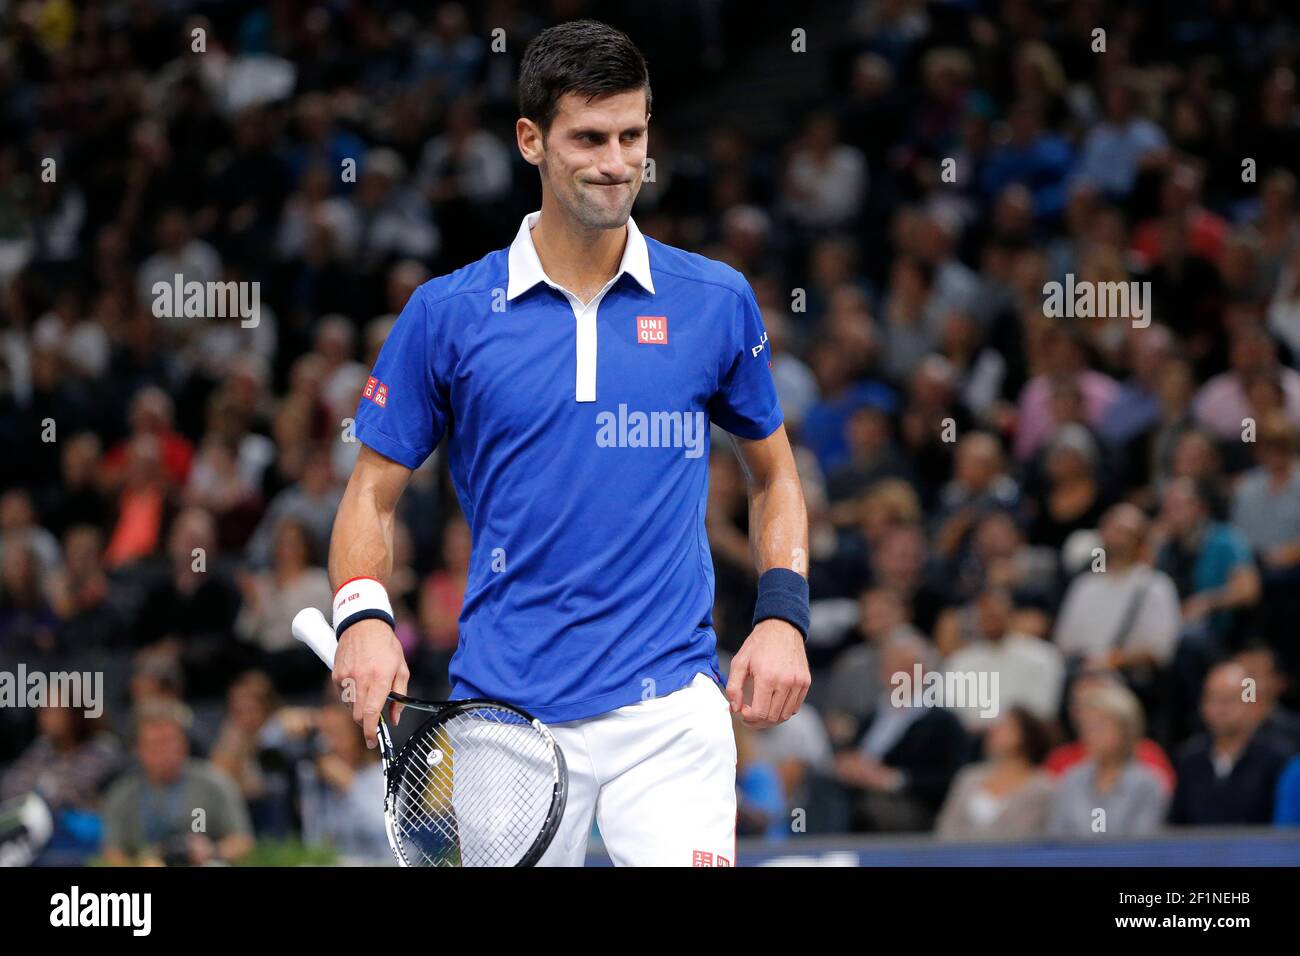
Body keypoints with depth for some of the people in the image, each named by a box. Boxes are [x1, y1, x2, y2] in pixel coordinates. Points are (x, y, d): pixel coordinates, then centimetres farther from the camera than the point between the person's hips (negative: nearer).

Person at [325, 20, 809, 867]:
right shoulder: (446, 314, 2)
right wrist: (364, 617, -12)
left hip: (671, 707, 0)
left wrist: (783, 615, 2)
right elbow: (374, 494, 7)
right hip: (504, 715, 0)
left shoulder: (716, 302, 5)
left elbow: (775, 474, 17)